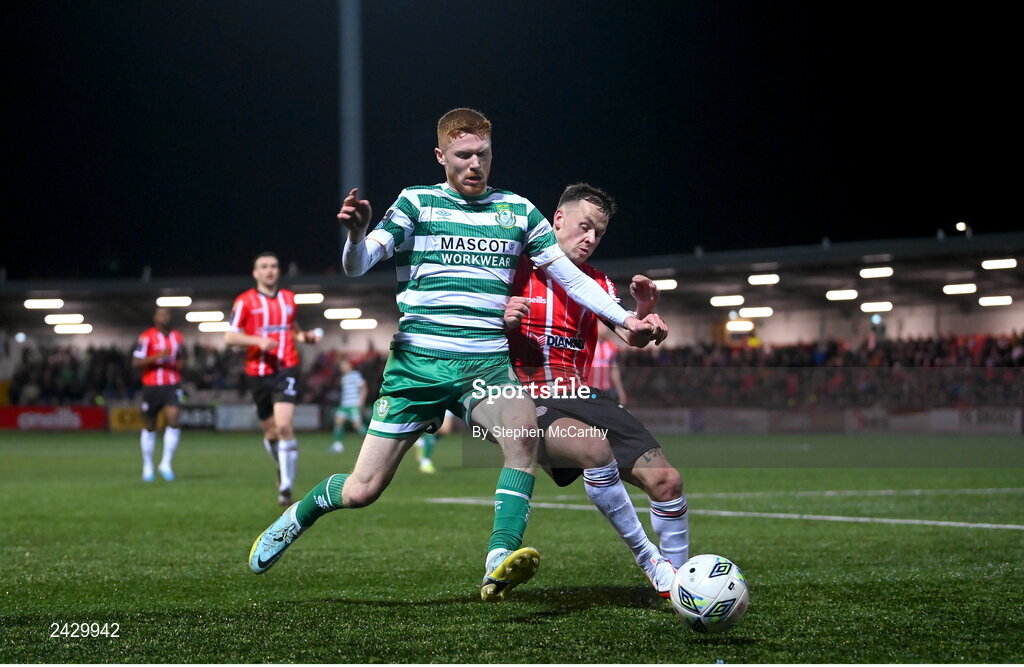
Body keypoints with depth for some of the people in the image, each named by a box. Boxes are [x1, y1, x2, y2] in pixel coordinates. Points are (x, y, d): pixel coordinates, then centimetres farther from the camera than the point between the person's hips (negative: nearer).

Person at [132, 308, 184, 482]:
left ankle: (166, 463, -7)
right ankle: (147, 466, 22)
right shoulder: (147, 337, -5)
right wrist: (157, 357, -22)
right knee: (149, 427, 7)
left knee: (173, 421, -16)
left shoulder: (177, 337, 12)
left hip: (172, 386, 3)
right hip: (151, 387, -3)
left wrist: (179, 365, 5)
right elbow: (136, 362, -12)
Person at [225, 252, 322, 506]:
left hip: (286, 370, 0)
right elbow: (230, 336, -4)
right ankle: (285, 470, 38)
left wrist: (306, 336, 7)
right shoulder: (245, 301, 0)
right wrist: (258, 341, -18)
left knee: (284, 426, -18)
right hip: (258, 372, 0)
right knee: (271, 432, 9)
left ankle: (286, 486, -15)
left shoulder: (289, 298, 11)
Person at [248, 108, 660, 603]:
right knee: (362, 491, -1)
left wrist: (623, 317, 2)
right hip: (417, 360, -1)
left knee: (524, 432, -33)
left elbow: (568, 274, 14)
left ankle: (498, 566, -38)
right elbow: (356, 267, -6)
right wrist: (356, 234, -28)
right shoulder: (416, 203, 3)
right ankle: (297, 516, 32)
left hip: (487, 363, 2)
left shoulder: (517, 211, 11)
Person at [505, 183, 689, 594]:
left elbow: (634, 338, 5)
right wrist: (504, 323, -18)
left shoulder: (596, 282, 16)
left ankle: (677, 582, 6)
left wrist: (644, 309, -17)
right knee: (595, 448, -36)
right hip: (529, 403, -5)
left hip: (583, 399, 5)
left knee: (666, 480, -11)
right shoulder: (516, 270, 2)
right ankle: (647, 558, -20)